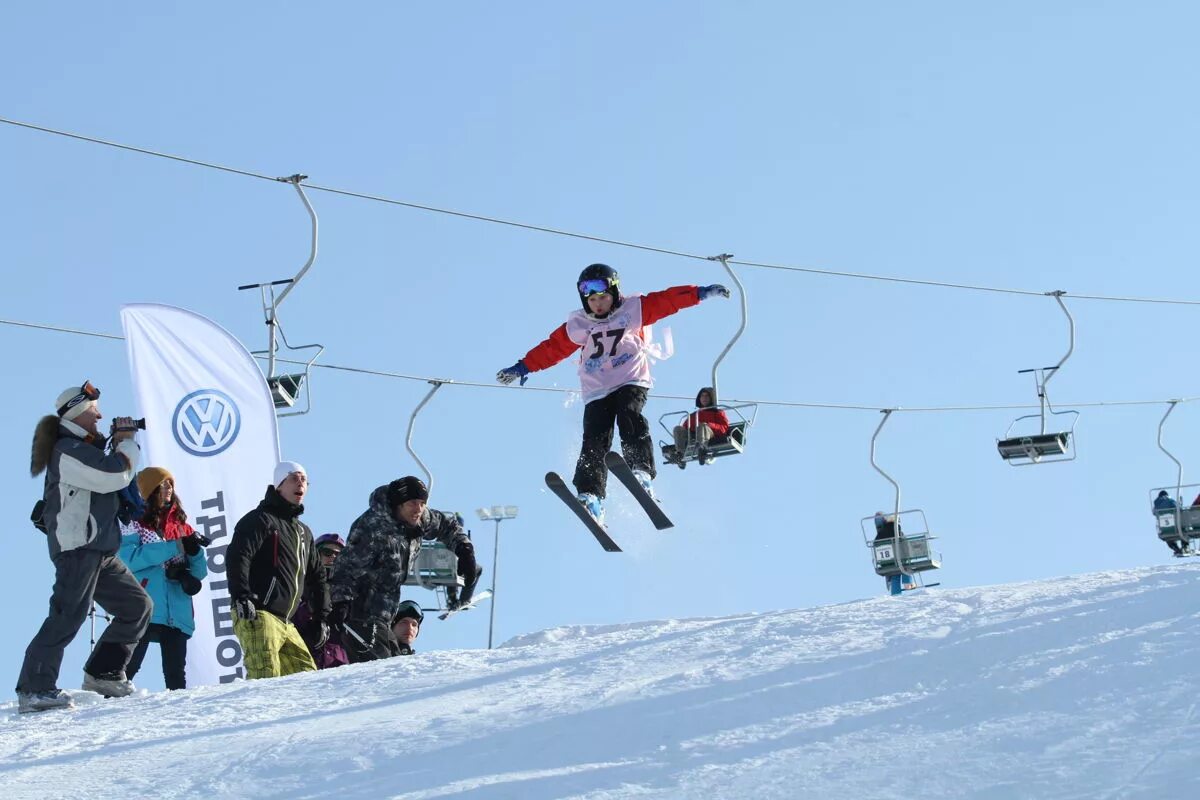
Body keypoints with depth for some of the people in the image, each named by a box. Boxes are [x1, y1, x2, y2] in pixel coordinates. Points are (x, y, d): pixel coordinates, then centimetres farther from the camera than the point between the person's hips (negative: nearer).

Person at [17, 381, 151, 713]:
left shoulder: (85, 448, 20)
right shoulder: (68, 450, -12)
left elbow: (109, 481, 26)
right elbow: (116, 475, -21)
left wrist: (119, 443, 12)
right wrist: (126, 441, -3)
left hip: (100, 549, 10)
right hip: (78, 547, -10)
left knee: (138, 606, 11)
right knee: (68, 616, -16)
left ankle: (103, 673, 14)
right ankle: (34, 688, -16)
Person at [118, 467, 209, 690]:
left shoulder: (182, 526, 19)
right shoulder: (136, 524, 6)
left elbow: (200, 572, 18)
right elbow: (128, 559, -12)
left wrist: (194, 551, -5)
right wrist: (174, 547, -14)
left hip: (177, 614, 5)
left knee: (176, 676, 4)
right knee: (127, 669, -11)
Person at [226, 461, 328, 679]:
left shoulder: (303, 532, 25)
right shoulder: (261, 519, -2)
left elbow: (317, 576, 32)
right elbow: (236, 556, -16)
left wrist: (321, 617, 25)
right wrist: (241, 596, -27)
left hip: (285, 623, 9)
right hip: (257, 616, -9)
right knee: (265, 678, -24)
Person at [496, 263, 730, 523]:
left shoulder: (633, 309, 5)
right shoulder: (577, 326, 9)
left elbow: (667, 300, 0)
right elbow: (552, 348, 15)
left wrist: (701, 293, -8)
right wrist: (522, 367, 13)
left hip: (631, 382, -2)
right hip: (597, 392, 2)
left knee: (629, 417, -32)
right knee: (594, 441, -14)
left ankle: (641, 473, -41)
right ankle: (590, 498, -25)